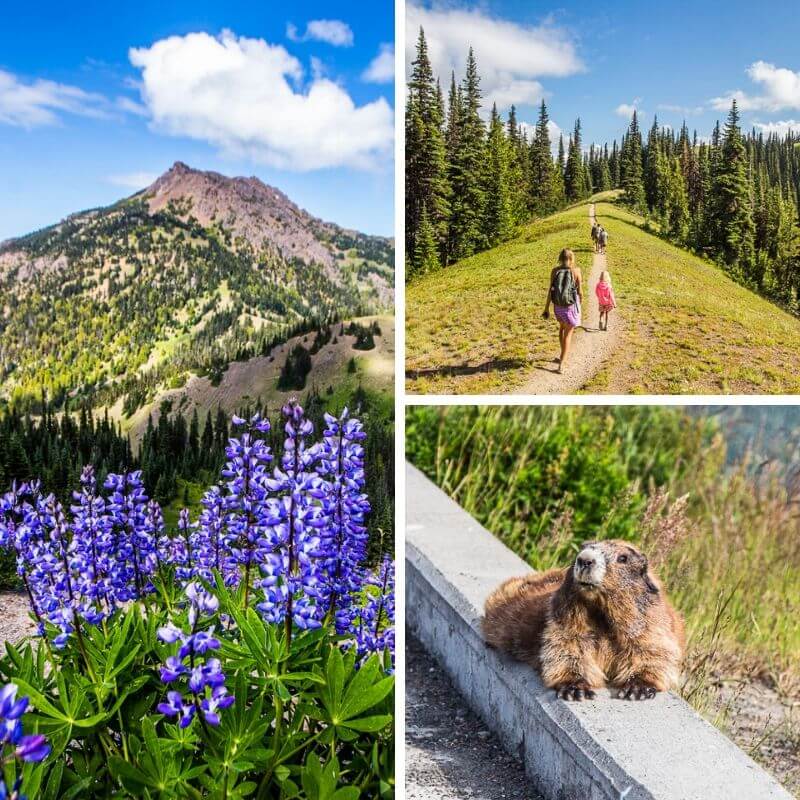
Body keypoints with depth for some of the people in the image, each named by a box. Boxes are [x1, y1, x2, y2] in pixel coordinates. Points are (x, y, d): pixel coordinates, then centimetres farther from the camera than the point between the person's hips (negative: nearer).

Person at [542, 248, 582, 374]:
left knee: (562, 328, 28)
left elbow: (550, 290, -5)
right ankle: (561, 364, -4)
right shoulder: (576, 271, -12)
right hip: (571, 306, -3)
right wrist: (580, 301, 13)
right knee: (568, 334, 4)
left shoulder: (555, 270, -6)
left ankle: (563, 356, 38)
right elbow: (580, 291, -7)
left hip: (558, 305, 3)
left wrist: (546, 308, 2)